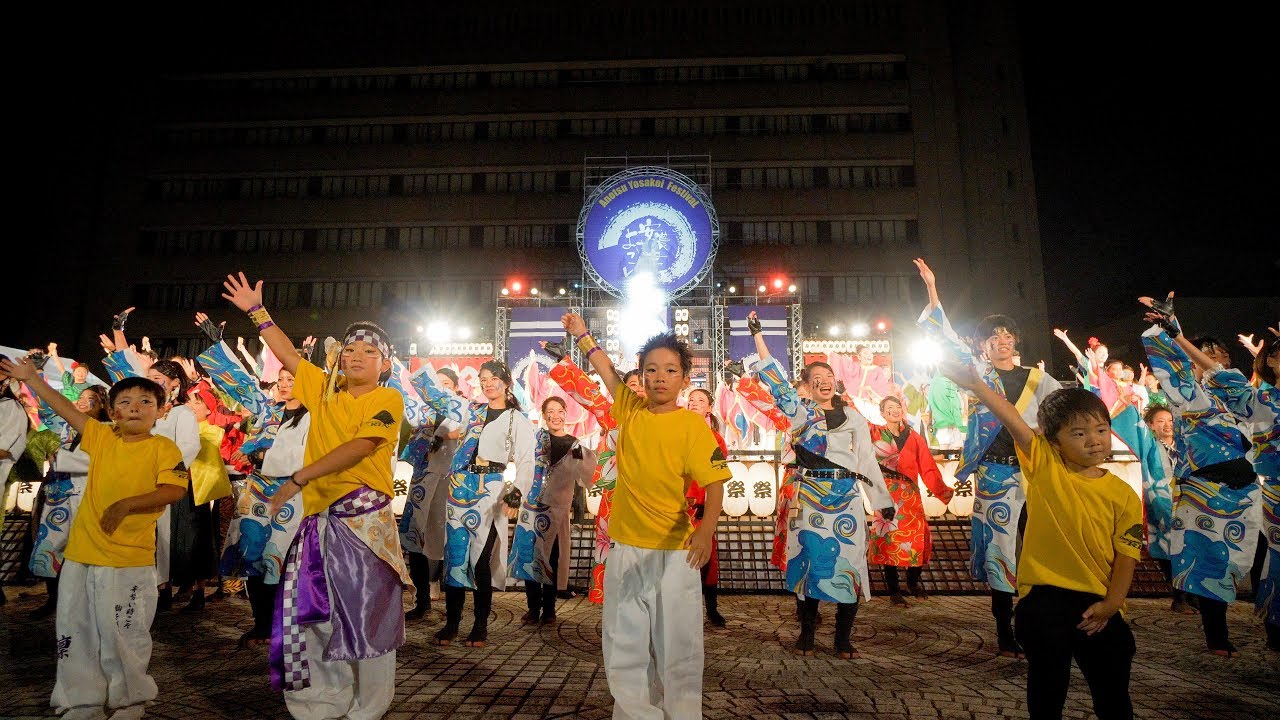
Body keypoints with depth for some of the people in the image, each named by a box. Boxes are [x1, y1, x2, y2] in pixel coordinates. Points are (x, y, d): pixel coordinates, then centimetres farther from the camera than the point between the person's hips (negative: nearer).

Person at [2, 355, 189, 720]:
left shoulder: (164, 448, -6)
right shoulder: (101, 437, 8)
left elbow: (175, 490, -15)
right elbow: (68, 410, 10)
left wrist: (126, 505, -21)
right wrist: (32, 378, 8)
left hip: (130, 560, -5)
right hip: (81, 554, 5)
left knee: (122, 635, 2)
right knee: (74, 631, 12)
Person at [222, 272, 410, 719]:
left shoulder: (388, 400, -4)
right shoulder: (324, 390, 14)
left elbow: (357, 448, -15)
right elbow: (288, 355, 22)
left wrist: (298, 479, -19)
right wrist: (256, 311, 22)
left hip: (364, 516, -5)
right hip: (319, 516, 6)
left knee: (364, 614, 0)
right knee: (313, 613, 8)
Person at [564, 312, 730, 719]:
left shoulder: (693, 426, -9)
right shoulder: (631, 411, 3)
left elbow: (715, 484, -15)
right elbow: (607, 372, 20)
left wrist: (707, 528, -31)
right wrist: (582, 335, 27)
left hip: (673, 553, -4)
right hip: (625, 549, 4)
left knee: (678, 650, 4)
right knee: (624, 651, 12)